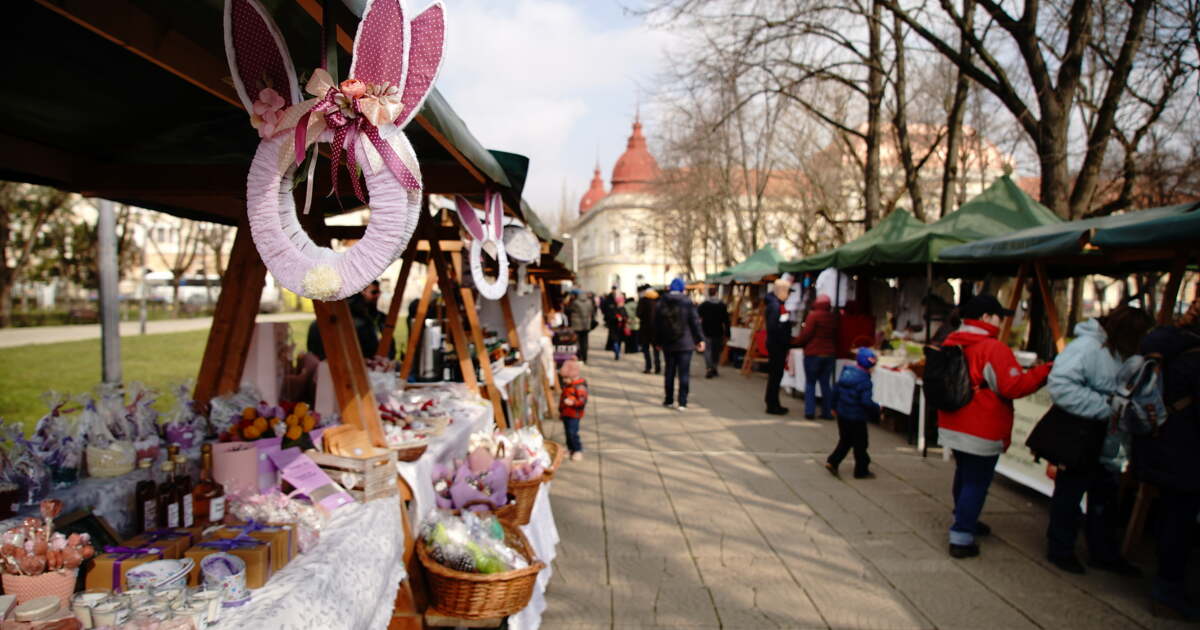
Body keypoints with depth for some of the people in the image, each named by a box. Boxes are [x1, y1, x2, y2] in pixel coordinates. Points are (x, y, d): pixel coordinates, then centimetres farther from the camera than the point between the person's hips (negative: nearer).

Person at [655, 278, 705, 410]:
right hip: (685, 344, -3)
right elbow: (695, 322, -6)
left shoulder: (661, 304, 2)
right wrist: (700, 339, 1)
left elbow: (657, 325, 6)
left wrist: (659, 341, 14)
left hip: (668, 344, 3)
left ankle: (669, 400, 20)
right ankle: (682, 402, -3)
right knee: (684, 373, -1)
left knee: (669, 372, 13)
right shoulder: (687, 303, -7)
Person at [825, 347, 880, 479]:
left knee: (845, 440, 20)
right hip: (857, 418, -7)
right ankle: (861, 471, 18)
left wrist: (835, 406, 21)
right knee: (860, 444, 8)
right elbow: (866, 402, -25)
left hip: (842, 414, 7)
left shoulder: (846, 373, 1)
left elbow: (836, 390, 9)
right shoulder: (864, 381, -21)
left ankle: (832, 462, 10)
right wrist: (877, 409, -6)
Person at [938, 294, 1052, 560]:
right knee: (976, 482, 2)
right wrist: (1046, 370, -11)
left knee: (964, 475, 23)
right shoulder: (993, 349, -20)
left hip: (953, 426, 8)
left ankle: (965, 521, 40)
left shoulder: (951, 344, 4)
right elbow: (1013, 387, -21)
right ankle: (961, 538, 4)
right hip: (981, 433, -8)